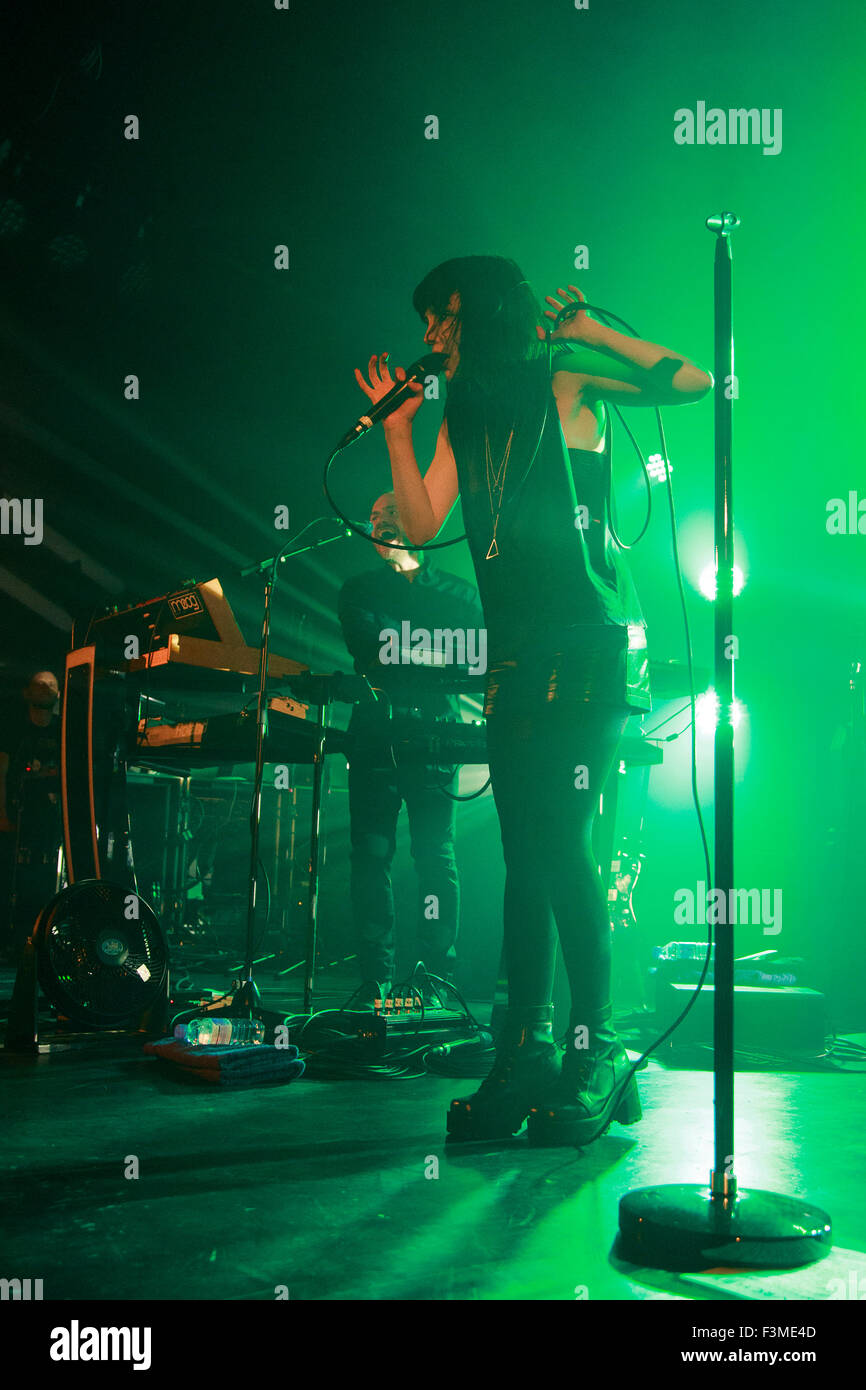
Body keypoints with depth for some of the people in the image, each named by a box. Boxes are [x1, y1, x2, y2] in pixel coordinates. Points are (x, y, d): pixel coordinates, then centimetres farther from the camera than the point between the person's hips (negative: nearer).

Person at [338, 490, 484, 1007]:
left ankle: (439, 976, -2)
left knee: (437, 855, -6)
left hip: (434, 733, -1)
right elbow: (366, 645, 0)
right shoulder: (359, 590, 19)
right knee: (371, 854, -4)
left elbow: (468, 661, 3)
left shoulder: (459, 592, 17)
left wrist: (397, 648, -10)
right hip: (375, 735, 1)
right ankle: (376, 979, 1)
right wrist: (431, 651, -7)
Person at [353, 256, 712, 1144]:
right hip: (515, 654, 6)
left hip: (590, 646, -6)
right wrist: (397, 428, 6)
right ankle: (526, 1052, 11)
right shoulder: (463, 418, 17)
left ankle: (595, 1054, -2)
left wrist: (588, 331, -7)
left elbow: (693, 382, -10)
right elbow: (421, 523, 7)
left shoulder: (565, 380, 1)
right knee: (524, 853, 5)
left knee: (560, 839, -12)